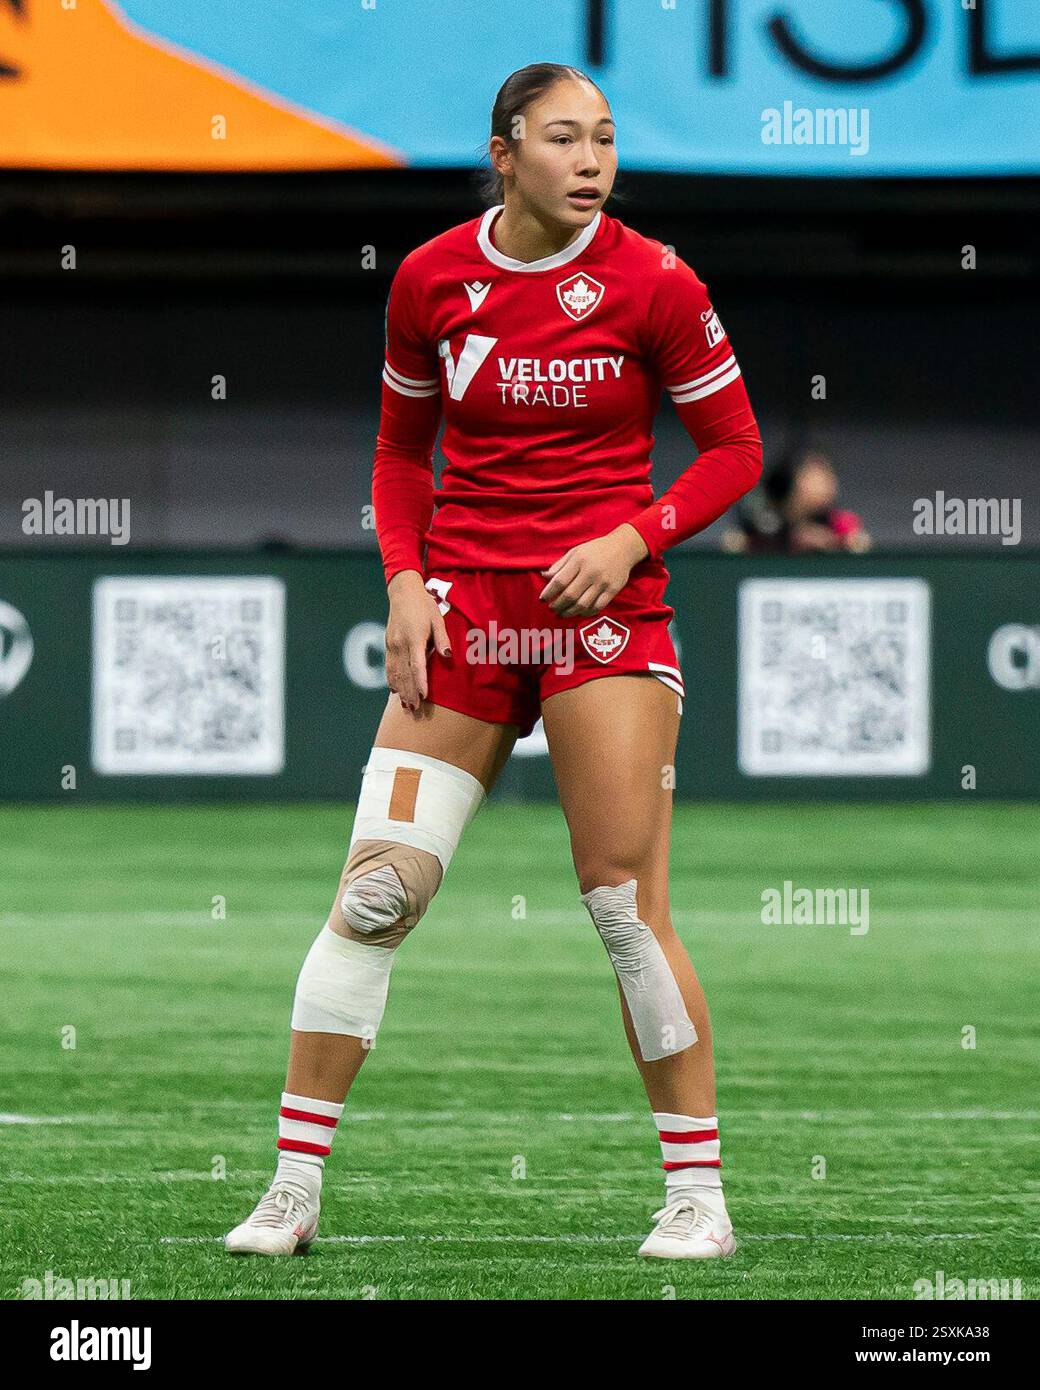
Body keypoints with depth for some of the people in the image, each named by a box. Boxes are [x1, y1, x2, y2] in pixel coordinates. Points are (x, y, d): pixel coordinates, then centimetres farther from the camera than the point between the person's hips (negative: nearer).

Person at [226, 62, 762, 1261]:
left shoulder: (652, 283, -5)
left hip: (603, 606, -2)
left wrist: (632, 540, -12)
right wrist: (404, 579, 1)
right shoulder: (430, 279, 3)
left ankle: (698, 1193, 3)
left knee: (626, 905, -7)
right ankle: (293, 1188, 2)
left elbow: (734, 448, 2)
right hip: (461, 609, 3)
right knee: (375, 889, -4)